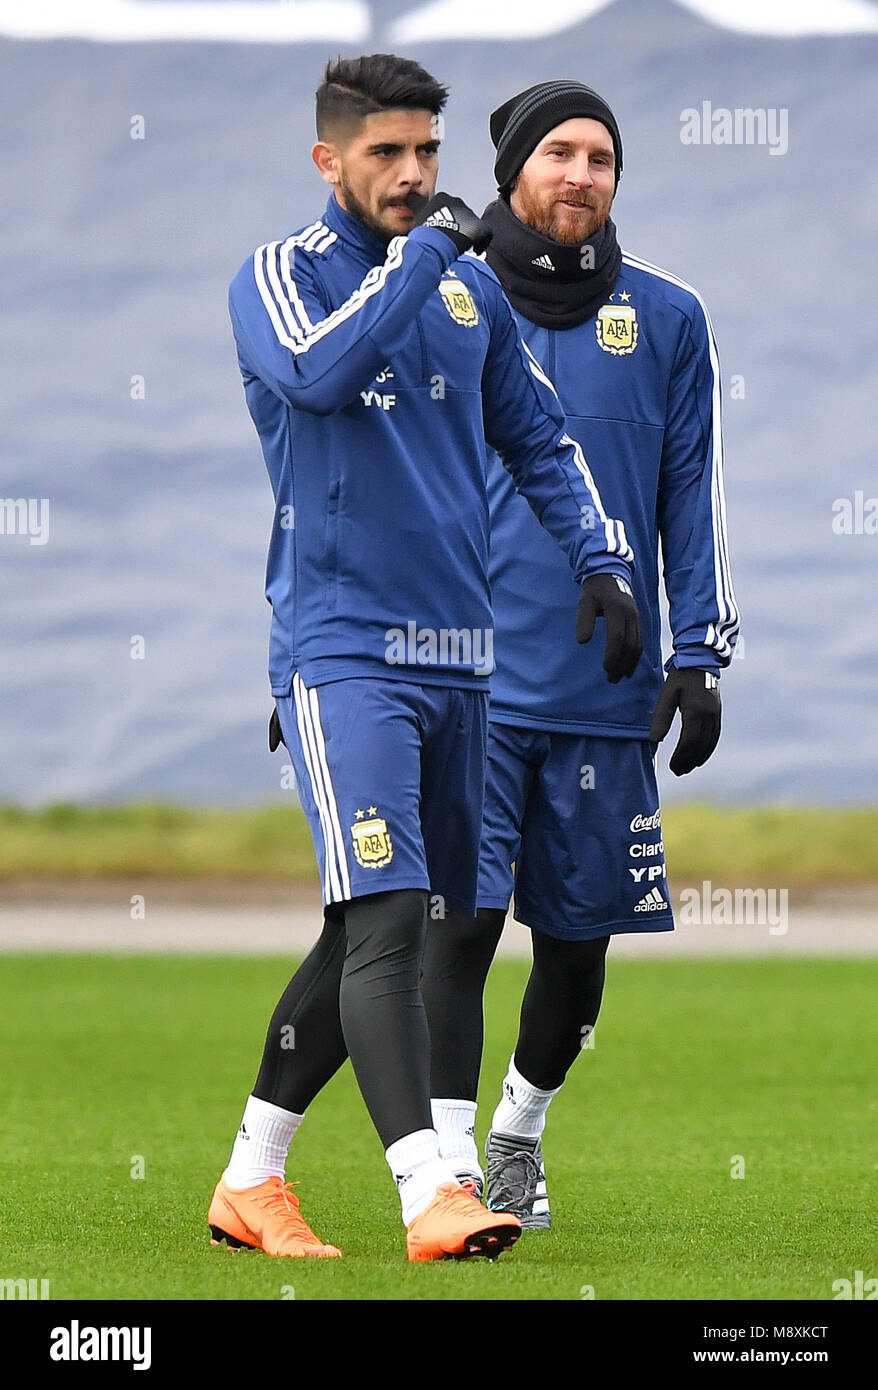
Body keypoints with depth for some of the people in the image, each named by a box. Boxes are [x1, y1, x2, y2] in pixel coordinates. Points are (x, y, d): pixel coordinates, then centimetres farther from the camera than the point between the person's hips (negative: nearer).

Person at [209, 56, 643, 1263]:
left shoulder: (471, 284, 14)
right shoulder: (282, 276, -4)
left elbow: (540, 437, 22)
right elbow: (320, 372, -26)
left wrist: (602, 559, 9)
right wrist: (424, 249, -19)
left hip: (456, 653, 7)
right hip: (340, 650, -6)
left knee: (377, 934, 9)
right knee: (385, 916, -17)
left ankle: (251, 1182, 19)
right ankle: (430, 1195, -24)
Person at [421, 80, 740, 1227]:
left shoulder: (665, 321, 6)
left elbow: (693, 497, 8)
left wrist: (697, 659, 1)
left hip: (607, 694, 2)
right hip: (471, 683, -2)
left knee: (580, 935, 9)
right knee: (461, 919, -12)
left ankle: (521, 1129, 31)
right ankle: (451, 1166, -11)